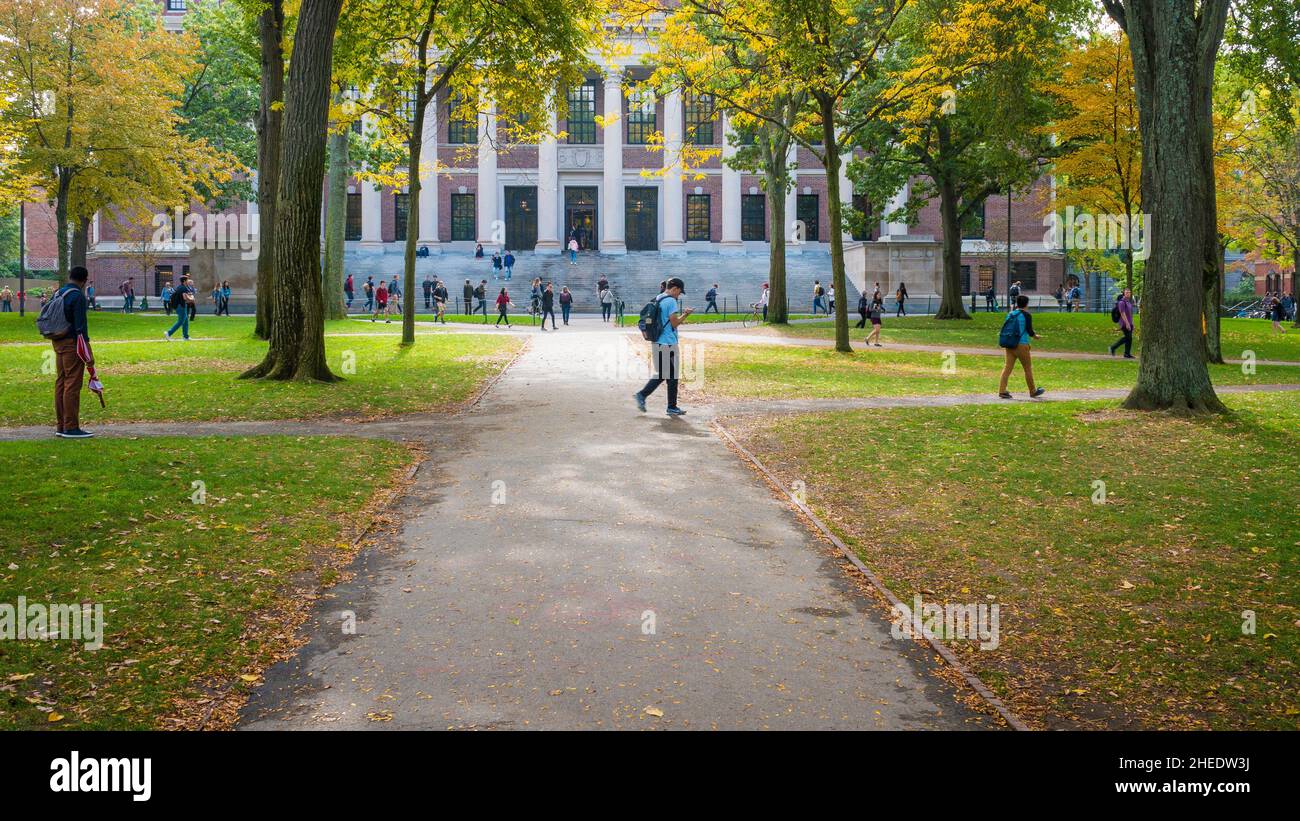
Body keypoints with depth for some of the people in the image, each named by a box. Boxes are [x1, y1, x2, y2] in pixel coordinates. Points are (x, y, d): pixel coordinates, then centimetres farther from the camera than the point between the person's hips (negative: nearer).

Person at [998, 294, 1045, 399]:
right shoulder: (1026, 315, -8)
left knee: (1007, 367, 3)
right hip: (1021, 345, -5)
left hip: (1009, 345, 5)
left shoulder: (1010, 314, 9)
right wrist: (1035, 336, 12)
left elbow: (1005, 329, 13)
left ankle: (1002, 390, -7)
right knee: (1028, 368, 8)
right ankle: (1033, 392, 20)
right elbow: (1029, 331, -8)